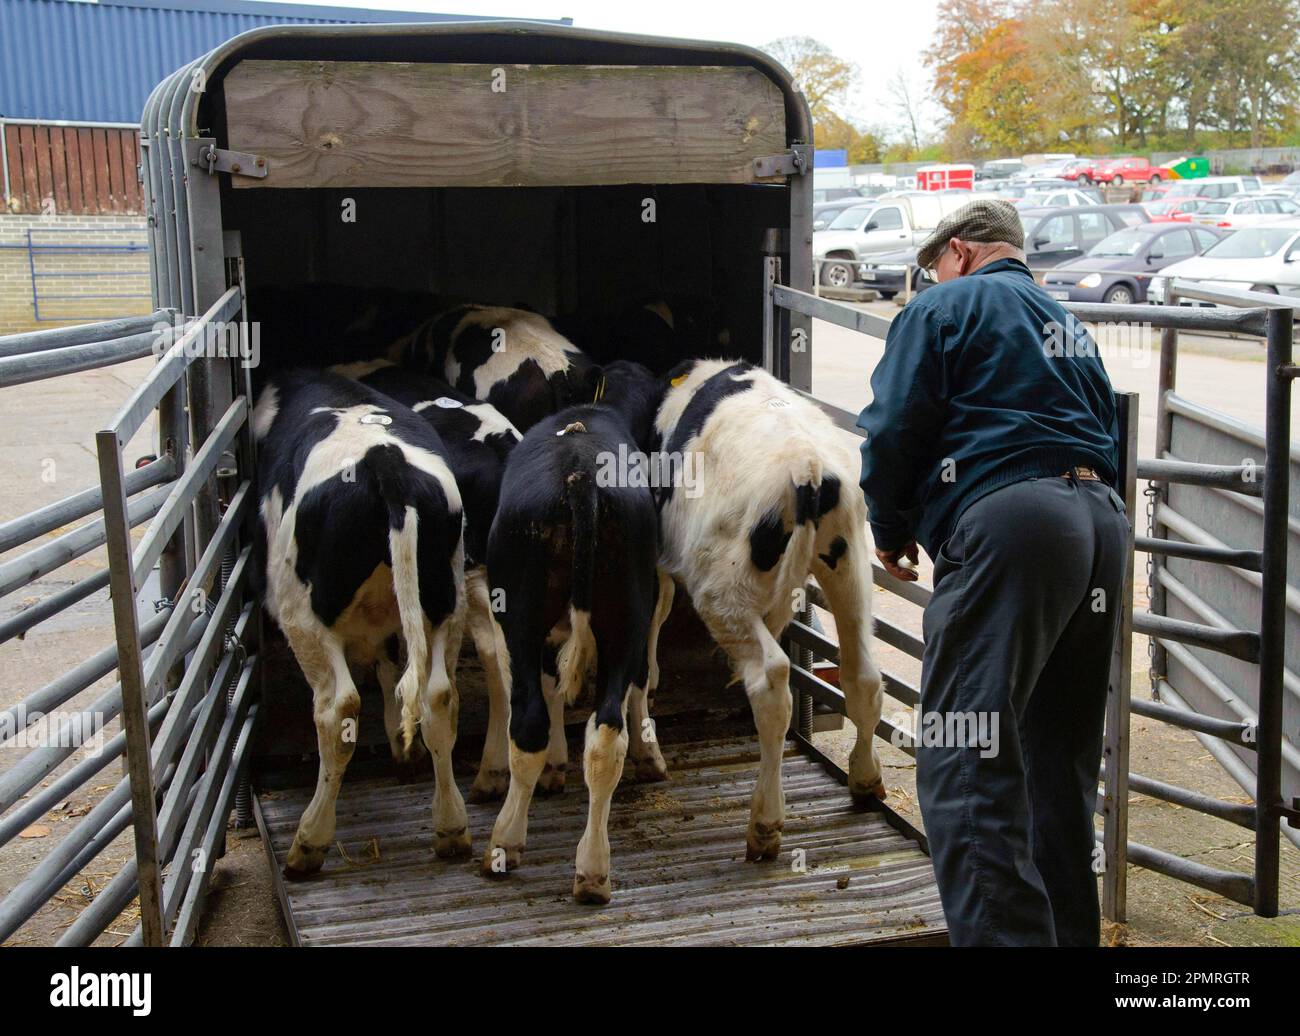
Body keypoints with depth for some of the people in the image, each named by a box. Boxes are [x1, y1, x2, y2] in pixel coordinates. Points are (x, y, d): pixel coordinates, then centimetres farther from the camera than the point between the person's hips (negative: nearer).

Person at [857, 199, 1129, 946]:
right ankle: (1069, 931, 28)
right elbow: (1108, 438, 24)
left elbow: (894, 428, -3)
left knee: (965, 768, -10)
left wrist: (892, 531, 10)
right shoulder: (1071, 327, 28)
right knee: (1061, 763, 17)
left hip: (1005, 523, -8)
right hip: (1102, 521, 8)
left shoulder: (947, 305, 7)